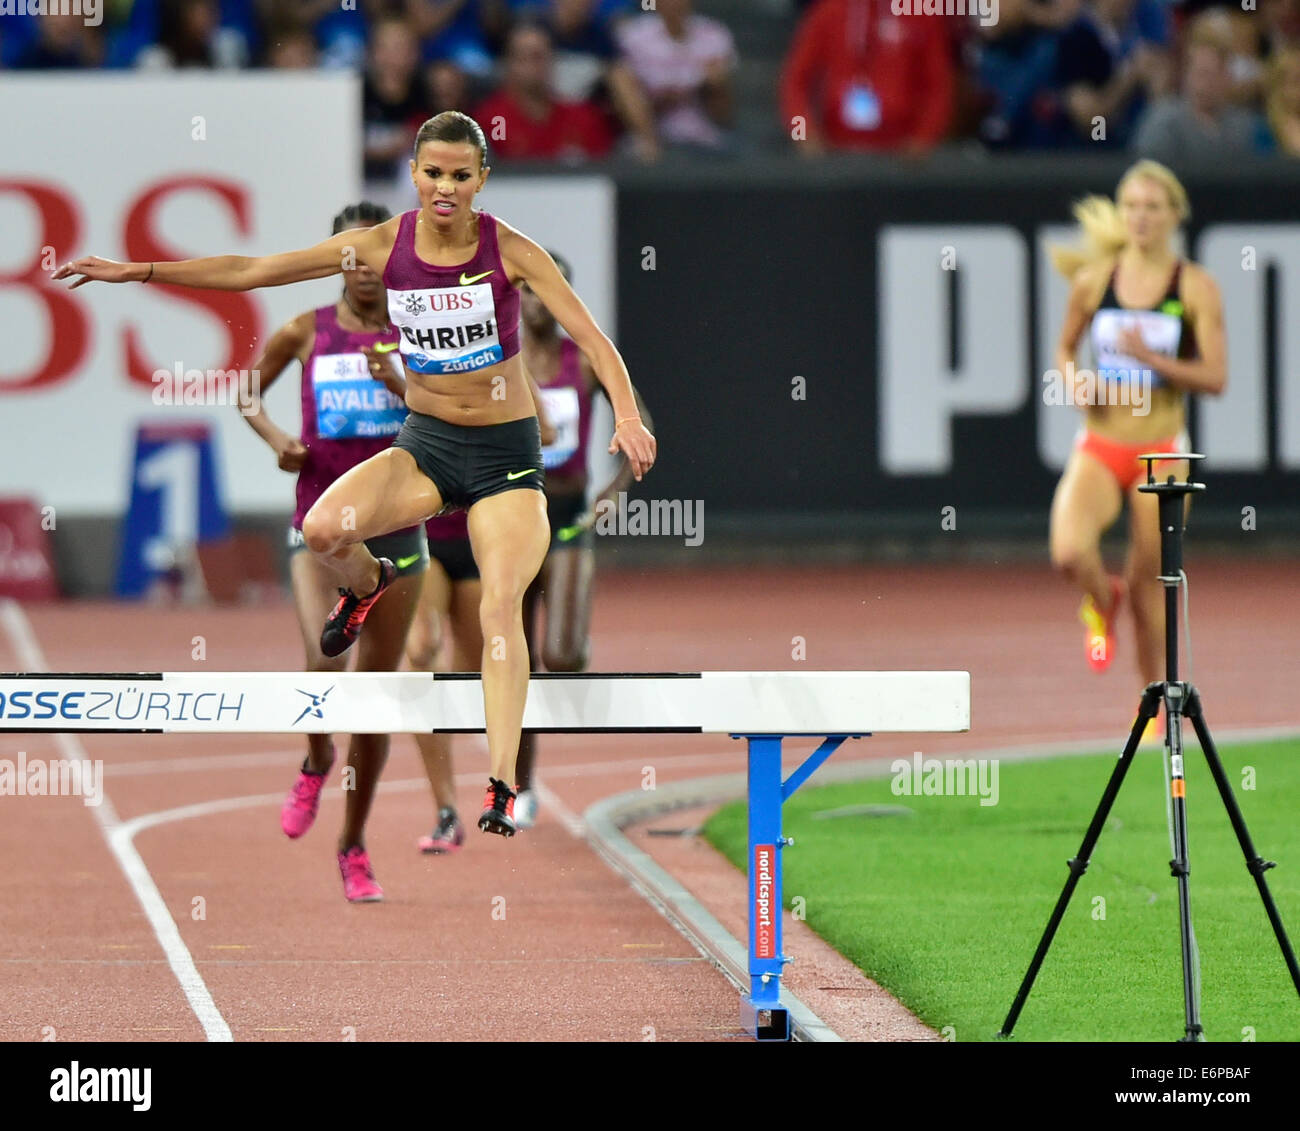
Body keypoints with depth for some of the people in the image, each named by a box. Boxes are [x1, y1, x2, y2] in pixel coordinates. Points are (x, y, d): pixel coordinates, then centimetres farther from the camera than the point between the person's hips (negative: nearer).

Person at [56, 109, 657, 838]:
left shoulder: (509, 249, -13)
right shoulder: (384, 246, -6)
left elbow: (588, 333, -18)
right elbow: (254, 271, -3)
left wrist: (627, 414, -35)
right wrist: (141, 272, -5)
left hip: (505, 450, -3)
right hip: (425, 442, 3)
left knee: (501, 608, -18)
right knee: (323, 530, -23)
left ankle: (503, 786, -16)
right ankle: (367, 584, 14)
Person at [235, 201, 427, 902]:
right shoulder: (306, 333, 2)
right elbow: (248, 393, 17)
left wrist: (400, 386, -20)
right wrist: (276, 439, -2)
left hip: (395, 528, 1)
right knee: (324, 664, -24)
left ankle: (354, 846, 22)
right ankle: (315, 766, 10)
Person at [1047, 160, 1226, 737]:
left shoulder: (1196, 288, -5)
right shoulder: (1093, 281, 2)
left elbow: (1215, 378, -9)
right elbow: (1064, 348, 17)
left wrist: (1150, 358, -21)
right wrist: (1072, 380, -5)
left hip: (1160, 452, -1)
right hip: (1098, 448, 1)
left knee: (1149, 581, 5)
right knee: (1070, 551, -24)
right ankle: (1103, 605, 13)